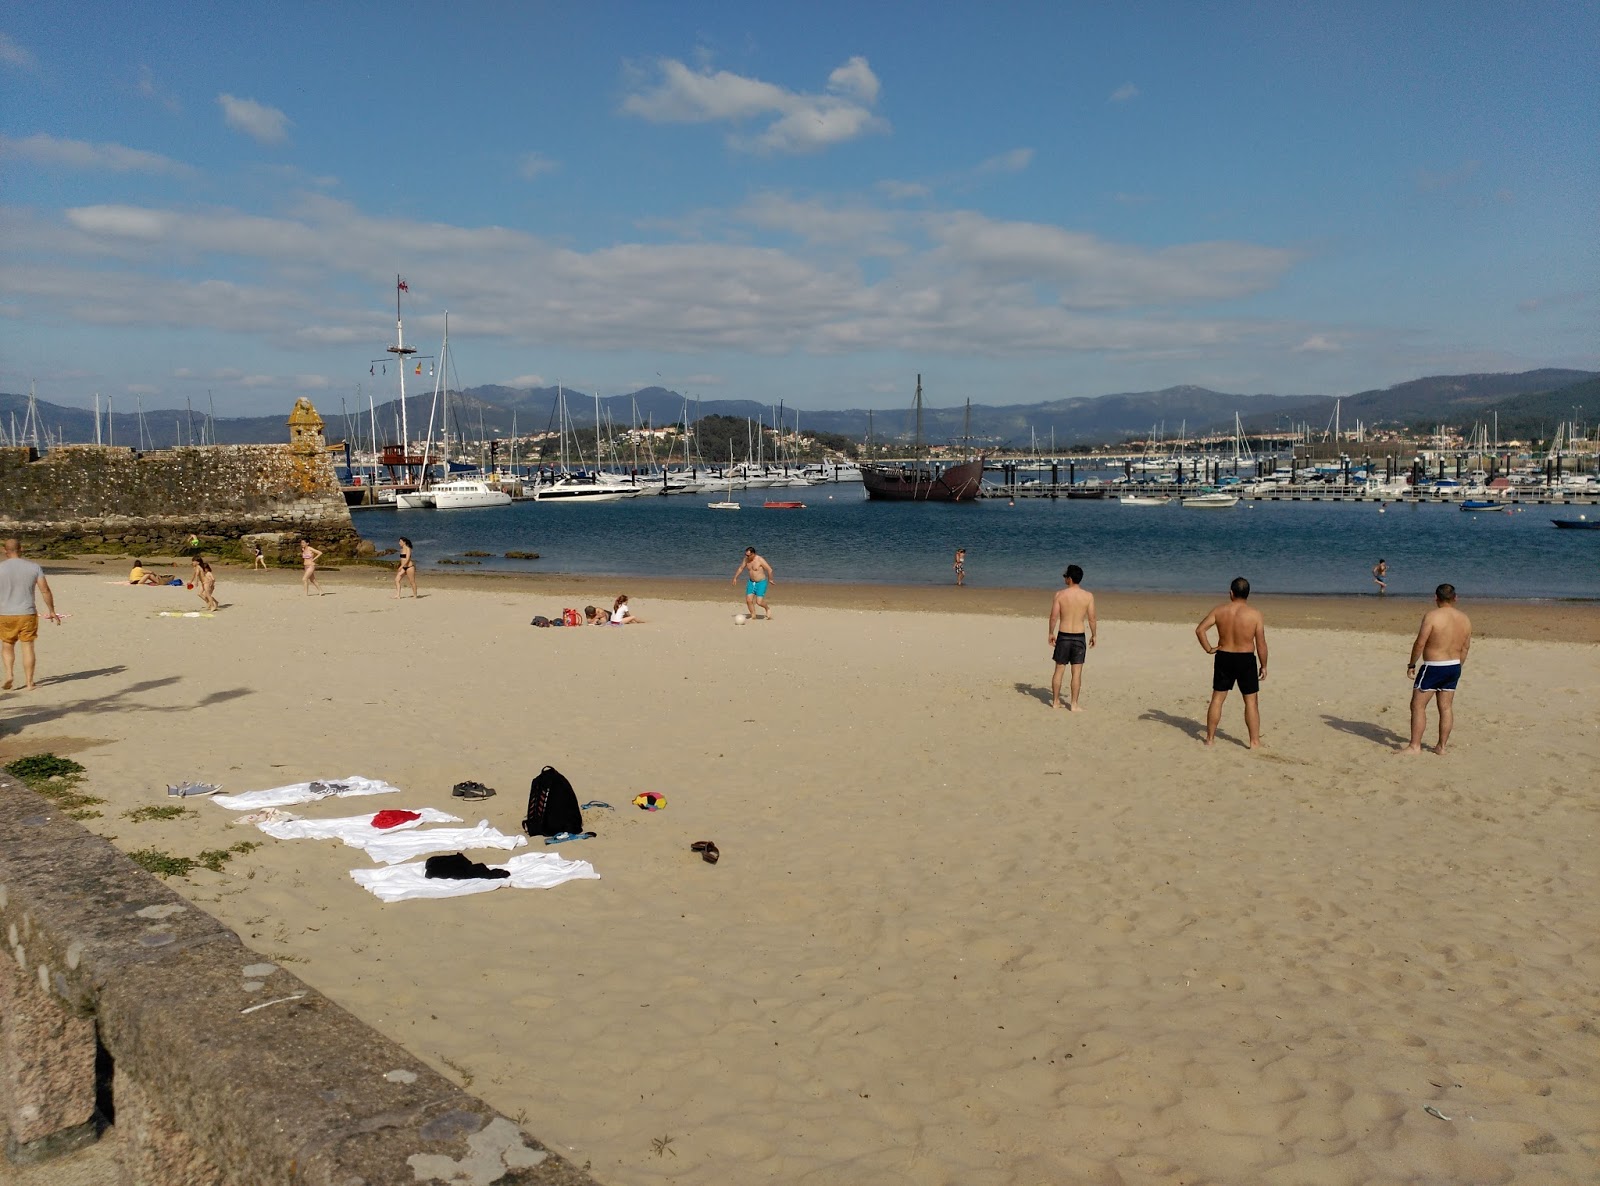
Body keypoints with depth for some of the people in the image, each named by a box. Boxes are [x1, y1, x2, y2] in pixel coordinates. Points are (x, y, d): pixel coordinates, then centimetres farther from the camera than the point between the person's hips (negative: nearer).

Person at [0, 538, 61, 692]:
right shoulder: (34, 567, -1)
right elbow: (45, 590, -2)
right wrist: (51, 611, 6)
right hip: (28, 614, 0)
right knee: (27, 647, 6)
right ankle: (29, 682, 6)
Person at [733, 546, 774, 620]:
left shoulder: (760, 560, -21)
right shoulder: (746, 559, -2)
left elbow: (770, 570, -17)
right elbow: (741, 568, 14)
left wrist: (770, 579, -6)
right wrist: (735, 578, 16)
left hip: (761, 583, -6)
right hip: (751, 582, 6)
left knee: (759, 602, -12)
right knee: (748, 600, -3)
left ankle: (767, 608, 19)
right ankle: (753, 616, 12)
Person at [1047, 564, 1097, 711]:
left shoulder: (1060, 594, -8)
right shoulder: (1088, 596, -6)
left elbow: (1053, 617, -7)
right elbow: (1092, 619, -4)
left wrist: (1051, 633, 7)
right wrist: (1094, 635, 11)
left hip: (1063, 636, 0)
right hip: (1079, 637, 0)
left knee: (1059, 670, 11)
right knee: (1077, 672, 5)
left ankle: (1055, 701, 18)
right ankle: (1073, 704, 7)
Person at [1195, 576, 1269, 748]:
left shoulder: (1219, 611, -4)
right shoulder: (1255, 614, -10)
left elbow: (1199, 630, -9)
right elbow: (1261, 644, -8)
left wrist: (1209, 649, 2)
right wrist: (1264, 666, 1)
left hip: (1224, 658, 2)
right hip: (1246, 660, -2)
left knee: (1217, 698, 12)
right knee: (1250, 701, 7)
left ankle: (1210, 737, 18)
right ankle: (1254, 741, 9)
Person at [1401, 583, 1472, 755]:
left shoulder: (1432, 616, -15)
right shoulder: (1465, 619, 5)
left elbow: (1420, 643, -16)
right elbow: (1465, 647, 12)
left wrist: (1411, 664, -5)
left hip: (1433, 668, -7)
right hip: (1454, 667, 7)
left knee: (1418, 706, 1)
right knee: (1446, 707, 13)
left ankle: (1415, 746, 0)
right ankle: (1441, 746, 18)